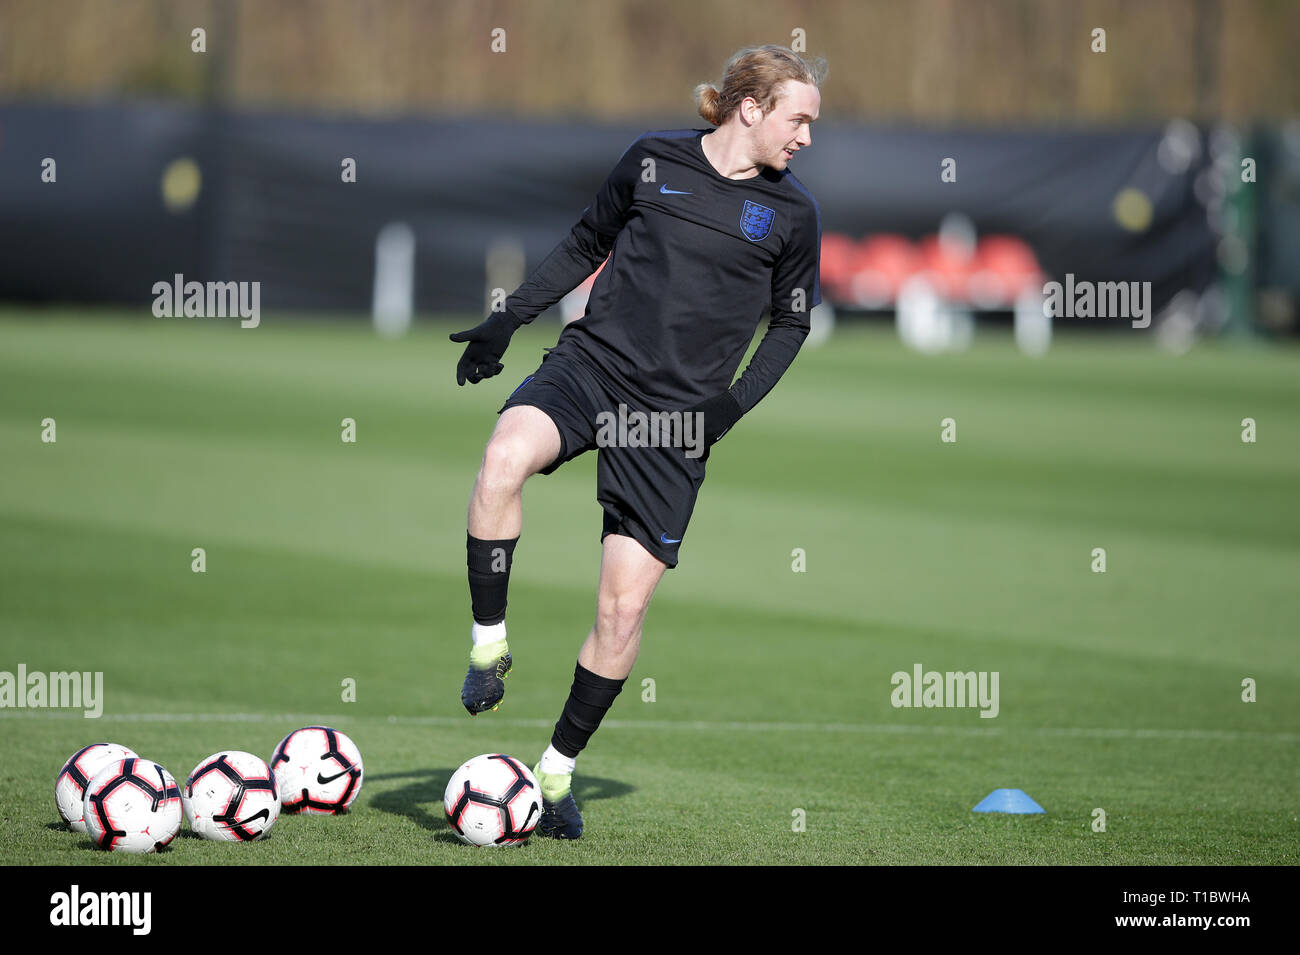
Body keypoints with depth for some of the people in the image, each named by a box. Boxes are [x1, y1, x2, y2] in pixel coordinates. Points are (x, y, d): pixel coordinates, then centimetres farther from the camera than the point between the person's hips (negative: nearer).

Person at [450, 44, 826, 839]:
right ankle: (490, 645, -16)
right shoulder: (655, 160, 4)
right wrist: (508, 319, 10)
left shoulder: (792, 213, 3)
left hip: (676, 414, 0)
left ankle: (559, 770, 15)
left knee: (624, 608, -4)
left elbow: (792, 322, 14)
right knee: (505, 457, -34)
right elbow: (588, 244, 18)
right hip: (593, 363, 0)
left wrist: (737, 402, -1)